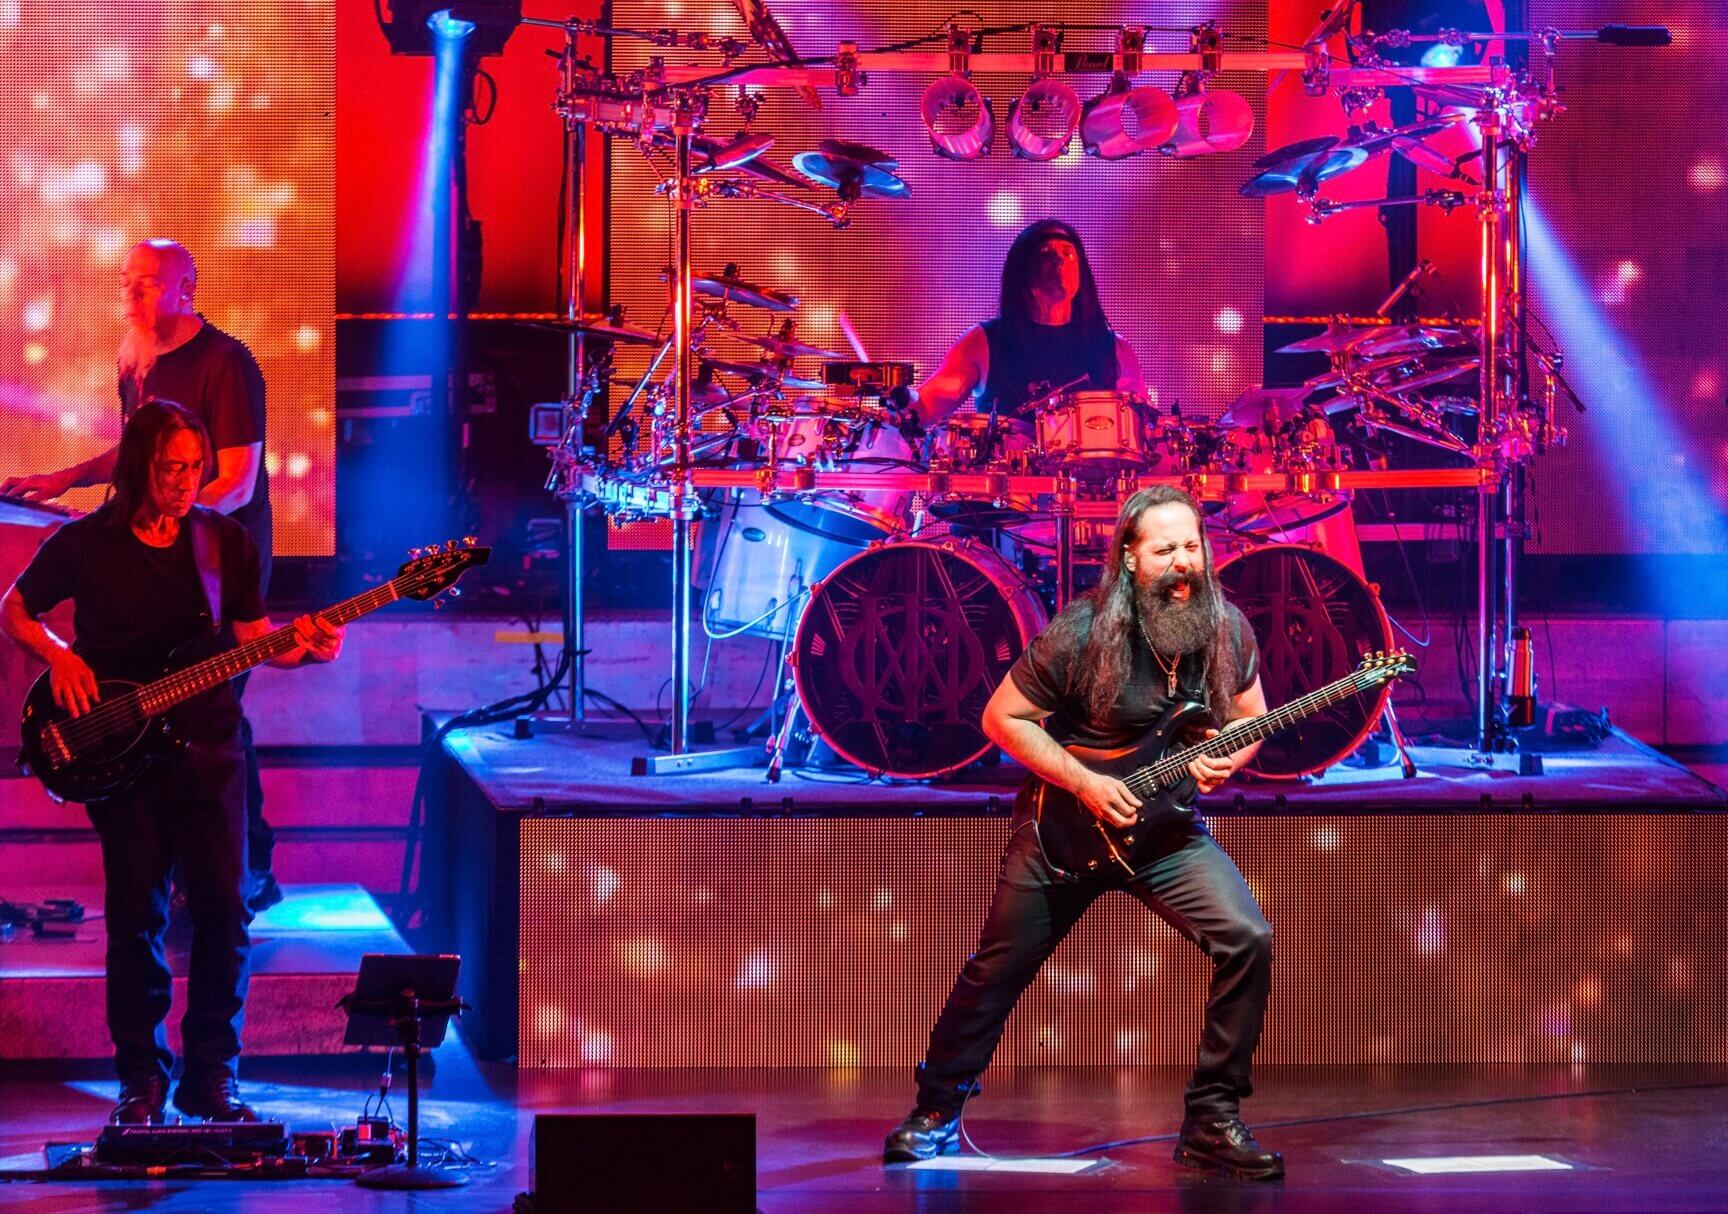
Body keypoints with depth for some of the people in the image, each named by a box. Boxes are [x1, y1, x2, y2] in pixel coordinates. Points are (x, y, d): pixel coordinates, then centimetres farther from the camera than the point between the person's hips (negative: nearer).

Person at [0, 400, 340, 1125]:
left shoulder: (226, 542, 5)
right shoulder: (84, 544, -1)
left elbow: (252, 638, 7)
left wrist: (303, 649, -13)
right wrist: (58, 656, -5)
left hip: (208, 748, 2)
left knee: (225, 909, -4)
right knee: (137, 916, -1)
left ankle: (212, 1076, 6)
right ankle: (141, 1080, 9)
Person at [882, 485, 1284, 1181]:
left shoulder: (1227, 631, -8)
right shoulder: (1082, 633, -19)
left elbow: (1250, 715, 9)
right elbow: (1002, 717, -11)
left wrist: (1227, 759, -14)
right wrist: (1083, 783, -20)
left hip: (1167, 828, 2)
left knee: (1247, 940, -17)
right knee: (999, 968, 7)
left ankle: (1212, 1122, -5)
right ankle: (936, 1110, 30)